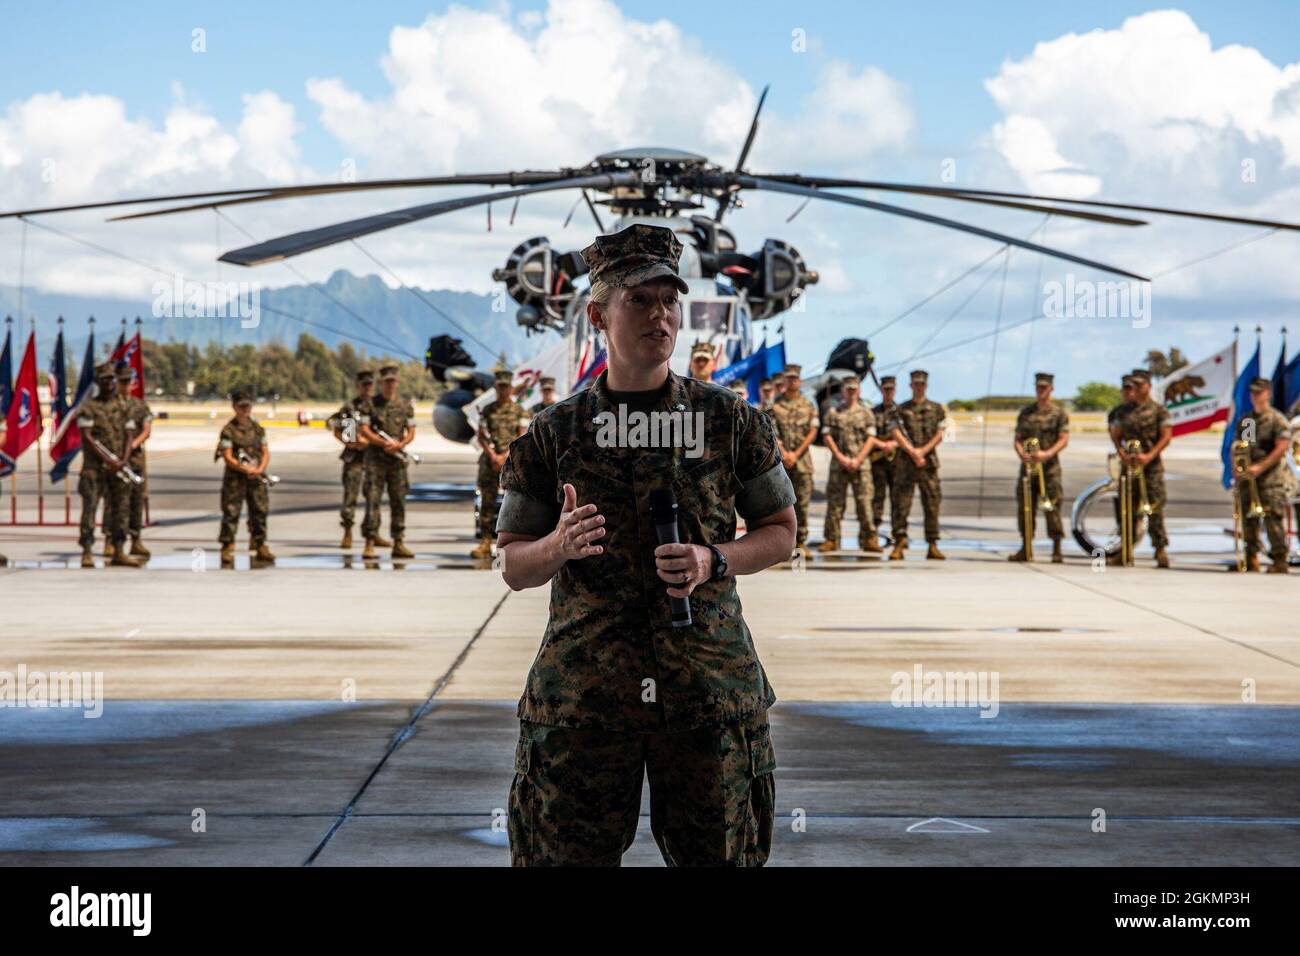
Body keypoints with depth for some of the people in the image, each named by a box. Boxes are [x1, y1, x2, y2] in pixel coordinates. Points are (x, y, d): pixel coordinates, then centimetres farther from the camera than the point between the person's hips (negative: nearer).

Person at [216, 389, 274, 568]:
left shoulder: (258, 429, 10)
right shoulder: (229, 430, -6)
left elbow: (266, 452, 9)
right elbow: (228, 457, -11)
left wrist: (260, 469, -9)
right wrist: (246, 469, -20)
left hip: (256, 478, 5)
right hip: (235, 477, -5)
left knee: (260, 511, 8)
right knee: (231, 513, -5)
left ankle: (260, 547, 20)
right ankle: (227, 550, -1)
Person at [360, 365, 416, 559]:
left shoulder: (405, 405, 9)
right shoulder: (371, 404, 2)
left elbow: (411, 432, 7)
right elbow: (364, 430, -4)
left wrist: (399, 444, -13)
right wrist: (383, 443, -17)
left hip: (397, 457, 3)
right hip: (375, 457, -3)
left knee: (398, 501, 4)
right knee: (373, 499, -8)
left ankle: (398, 543, 9)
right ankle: (370, 543, -9)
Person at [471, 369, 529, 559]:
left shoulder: (519, 411, 5)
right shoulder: (487, 410, 11)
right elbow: (481, 436, 7)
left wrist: (504, 457, -10)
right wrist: (492, 455, -7)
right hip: (490, 459, 2)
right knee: (487, 502, -1)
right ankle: (485, 543, 0)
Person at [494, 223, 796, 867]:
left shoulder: (729, 420, 5)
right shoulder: (555, 433, 4)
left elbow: (779, 533, 12)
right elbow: (513, 566, 8)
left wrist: (712, 560, -8)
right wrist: (560, 545, -15)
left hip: (708, 687, 0)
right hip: (582, 687, 0)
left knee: (716, 854, 5)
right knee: (569, 854, 3)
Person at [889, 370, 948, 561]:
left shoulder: (936, 409, 10)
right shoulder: (902, 409, 8)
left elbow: (939, 435, 3)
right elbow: (897, 434, -2)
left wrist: (923, 451, -10)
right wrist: (912, 452, -14)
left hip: (928, 461, 1)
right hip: (905, 461, -1)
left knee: (932, 504, 0)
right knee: (901, 503, -5)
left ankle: (932, 545, 4)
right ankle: (899, 544, -4)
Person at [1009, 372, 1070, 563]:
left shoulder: (1059, 412, 2)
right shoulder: (1025, 412, 14)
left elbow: (1064, 439, -5)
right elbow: (1017, 438, 13)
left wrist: (1047, 454, -21)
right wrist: (1021, 454, -8)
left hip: (1049, 467, -4)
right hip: (1028, 466, 4)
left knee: (1052, 506, -7)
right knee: (1025, 507, 4)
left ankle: (1057, 551, -2)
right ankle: (1025, 549, 12)